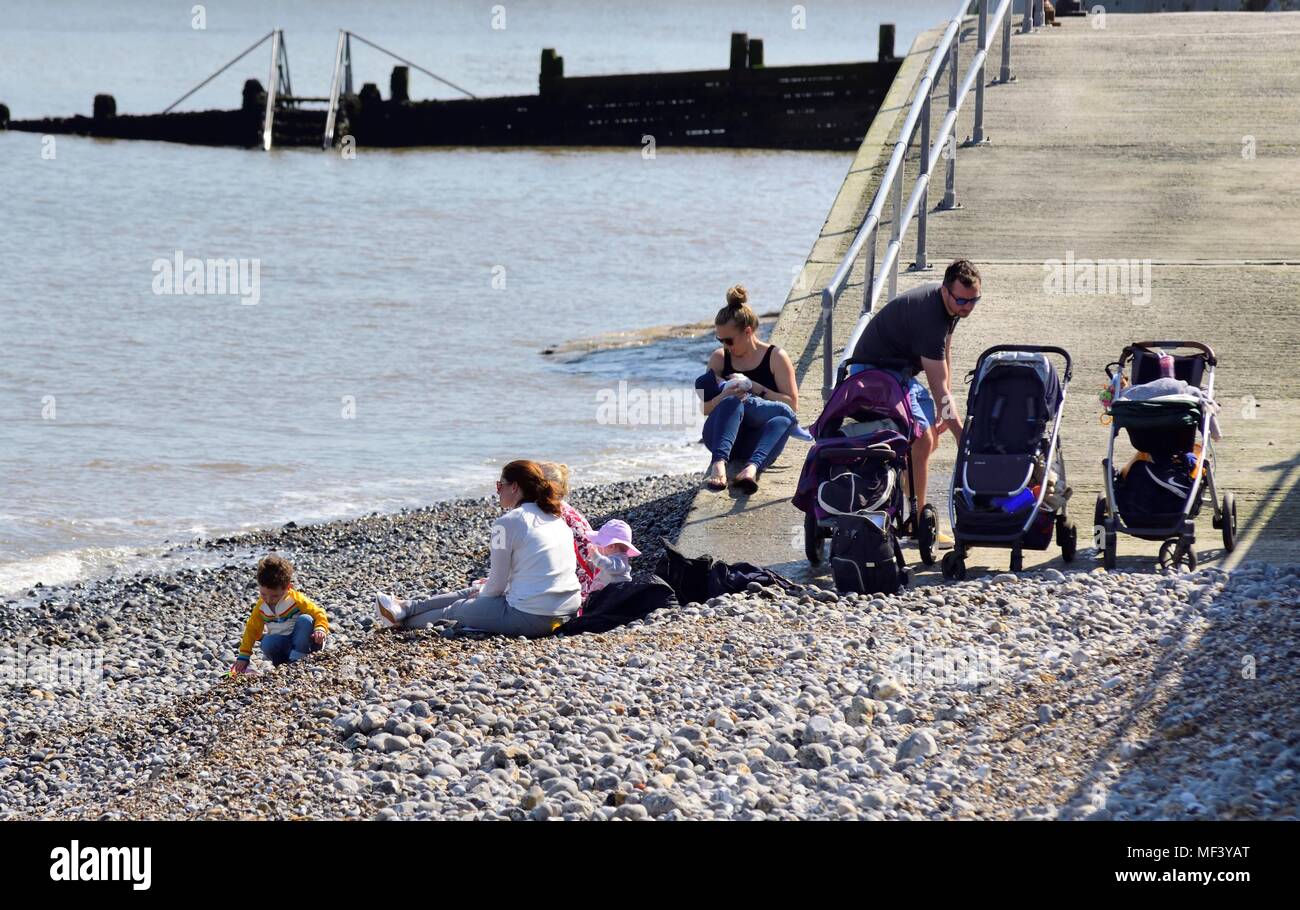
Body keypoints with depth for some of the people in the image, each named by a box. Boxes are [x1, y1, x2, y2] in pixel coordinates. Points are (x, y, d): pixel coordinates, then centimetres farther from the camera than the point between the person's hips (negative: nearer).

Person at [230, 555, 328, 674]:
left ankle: (297, 658, -30)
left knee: (305, 620, -31)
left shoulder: (297, 599, -10)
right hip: (280, 645, 2)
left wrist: (320, 630, -31)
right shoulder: (261, 606, 2)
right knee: (267, 643, -31)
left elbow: (318, 615, -10)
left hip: (303, 643, -2)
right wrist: (243, 656, 4)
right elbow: (252, 630, 8)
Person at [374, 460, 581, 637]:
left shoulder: (508, 522, -11)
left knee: (453, 610, 15)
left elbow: (497, 585, -6)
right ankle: (407, 607, 39)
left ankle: (405, 620, 39)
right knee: (472, 592, 25)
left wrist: (482, 594, 16)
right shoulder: (556, 518, 13)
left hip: (532, 618, -8)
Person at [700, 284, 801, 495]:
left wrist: (754, 388, -13)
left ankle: (752, 467, -57)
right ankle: (719, 462, -55)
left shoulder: (775, 357, 5)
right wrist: (722, 397, -16)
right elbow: (703, 410, 7)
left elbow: (792, 404, -2)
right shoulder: (719, 358, 12)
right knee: (733, 400, -31)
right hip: (721, 435, 1)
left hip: (759, 439, -1)